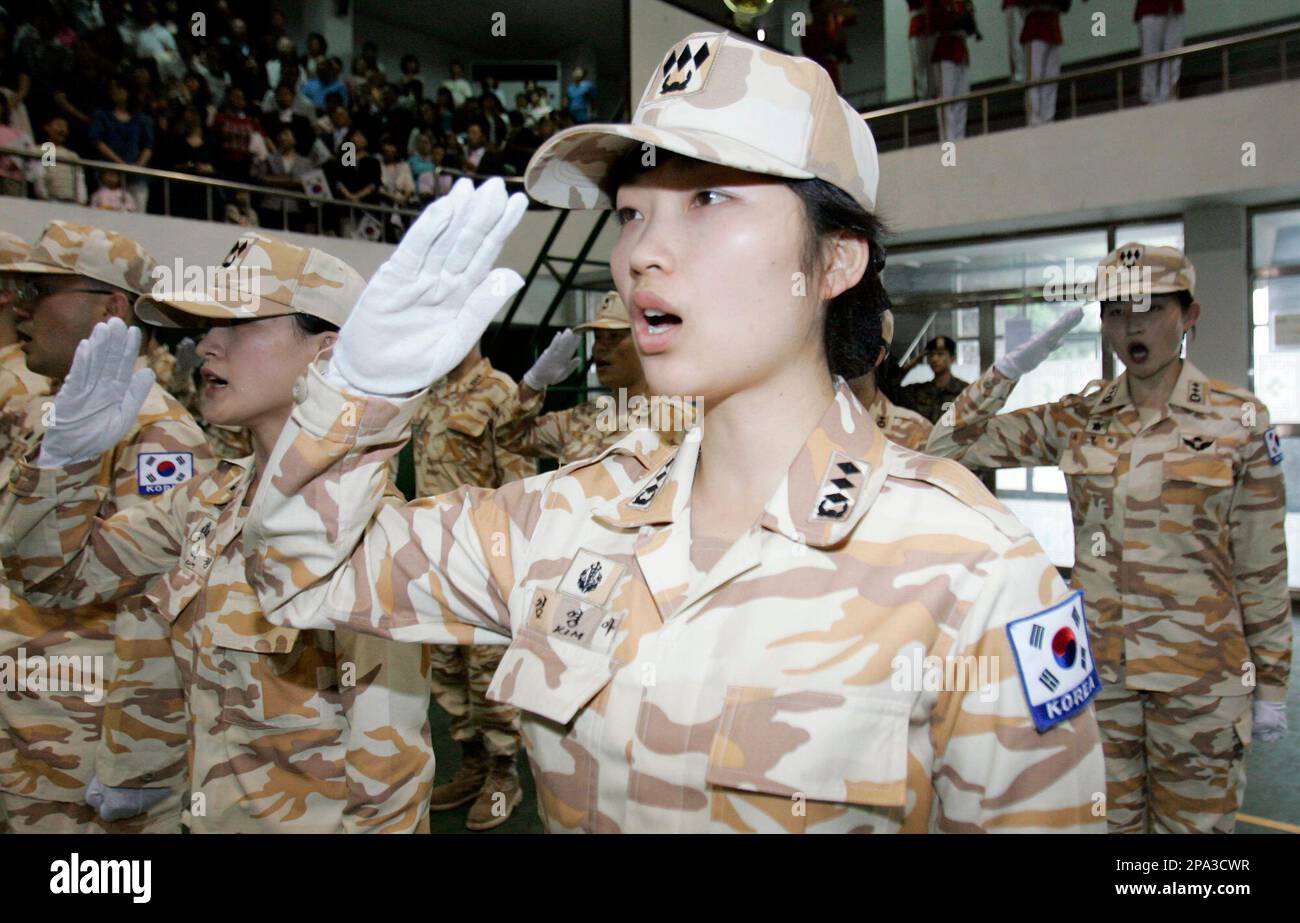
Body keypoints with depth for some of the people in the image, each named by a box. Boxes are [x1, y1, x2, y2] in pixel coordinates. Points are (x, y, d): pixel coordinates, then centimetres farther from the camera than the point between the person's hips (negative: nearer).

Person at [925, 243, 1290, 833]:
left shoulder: (1239, 420, -5)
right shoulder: (1077, 419, 0)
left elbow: (1262, 566, -1)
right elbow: (950, 446, -3)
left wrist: (1271, 686, 1)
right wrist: (1013, 366, -12)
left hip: (1199, 674, -2)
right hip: (1097, 667, 2)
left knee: (1193, 822, 14)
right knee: (1109, 822, 16)